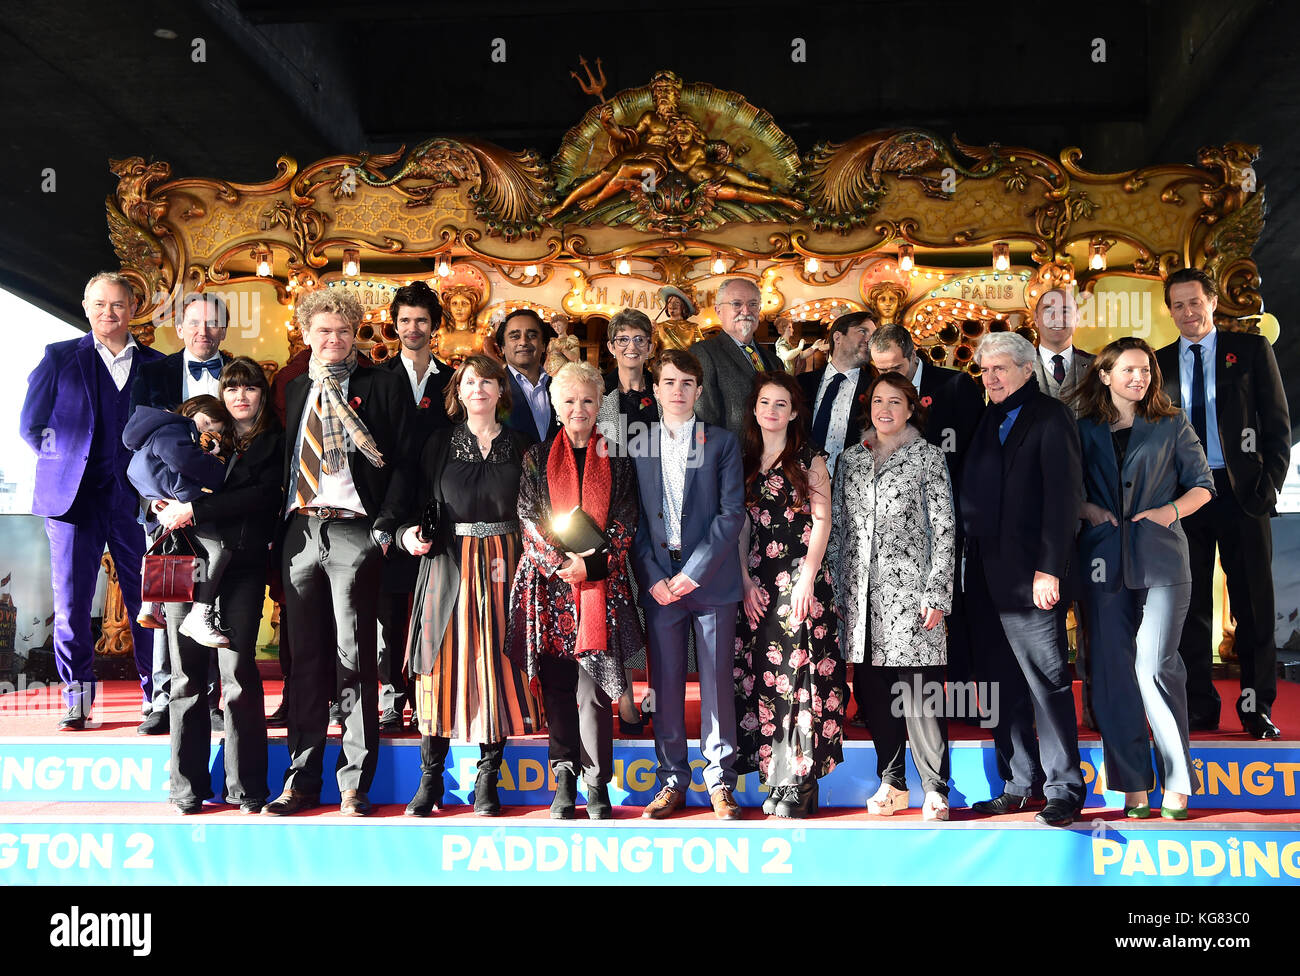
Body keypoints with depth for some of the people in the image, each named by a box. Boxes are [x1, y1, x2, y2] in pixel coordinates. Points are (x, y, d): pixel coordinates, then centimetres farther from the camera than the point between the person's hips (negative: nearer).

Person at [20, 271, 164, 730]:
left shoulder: (156, 365, 11)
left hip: (136, 497, 0)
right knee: (71, 602, 1)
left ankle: (157, 697, 10)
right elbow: (30, 424, 10)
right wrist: (66, 459, 3)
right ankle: (76, 700, 13)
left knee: (147, 601, 1)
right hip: (74, 495, 0)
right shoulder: (60, 357, 9)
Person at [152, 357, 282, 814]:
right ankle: (188, 785, 7)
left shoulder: (274, 443, 10)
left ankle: (246, 787, 0)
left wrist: (195, 509, -10)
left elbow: (265, 496, -5)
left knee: (238, 668, -8)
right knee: (188, 670, 0)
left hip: (243, 562, -3)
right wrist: (168, 509, -1)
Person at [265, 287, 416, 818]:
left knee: (354, 659, -2)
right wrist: (282, 525, 8)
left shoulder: (383, 386, 3)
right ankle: (302, 779, 16)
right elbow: (287, 459, 20)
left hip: (354, 531, -4)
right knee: (306, 657, 8)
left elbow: (405, 460, -2)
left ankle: (356, 783, 5)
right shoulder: (295, 390, 18)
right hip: (300, 531, 4)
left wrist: (386, 527, -12)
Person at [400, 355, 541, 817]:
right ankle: (430, 779, 8)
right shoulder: (440, 443, 8)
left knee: (497, 663, 0)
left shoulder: (520, 445, 8)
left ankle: (487, 781, 9)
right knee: (443, 663, -2)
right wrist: (410, 533, -13)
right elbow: (421, 502, 7)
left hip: (502, 566, 0)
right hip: (449, 564, 0)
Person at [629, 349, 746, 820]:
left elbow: (732, 512, -2)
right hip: (658, 582, 2)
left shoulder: (722, 442, 6)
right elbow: (632, 520, 7)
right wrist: (653, 578, -5)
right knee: (665, 683, 5)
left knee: (717, 681, 2)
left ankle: (720, 782, 13)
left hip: (712, 581, -1)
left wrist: (693, 572, -10)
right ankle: (672, 779, 17)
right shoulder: (638, 446, 11)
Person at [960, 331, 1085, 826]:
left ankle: (1064, 790, 7)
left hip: (1029, 572, -7)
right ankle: (1019, 784, 20)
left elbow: (1063, 496, -11)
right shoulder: (989, 419, 17)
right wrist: (970, 561, 6)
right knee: (1001, 683, 11)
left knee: (1047, 679, -2)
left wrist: (1049, 569, -17)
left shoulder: (1050, 417, -4)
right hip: (985, 573, 7)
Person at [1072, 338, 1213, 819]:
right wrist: (1087, 509, -4)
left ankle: (1178, 781, 4)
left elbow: (1202, 484, 10)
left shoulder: (1172, 425, 8)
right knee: (1113, 671, 2)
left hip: (1161, 558, -2)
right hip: (1104, 561, 2)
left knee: (1155, 667, -11)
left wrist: (1172, 510, -7)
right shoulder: (1084, 431, 11)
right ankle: (1134, 786, 12)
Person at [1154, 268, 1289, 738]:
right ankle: (1199, 706, 13)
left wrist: (1269, 485, -5)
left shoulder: (1251, 349, 5)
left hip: (1241, 492, -2)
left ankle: (1257, 706, 10)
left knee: (1253, 602, 1)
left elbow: (1279, 423, 3)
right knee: (1189, 603, 5)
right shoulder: (1159, 363, 10)